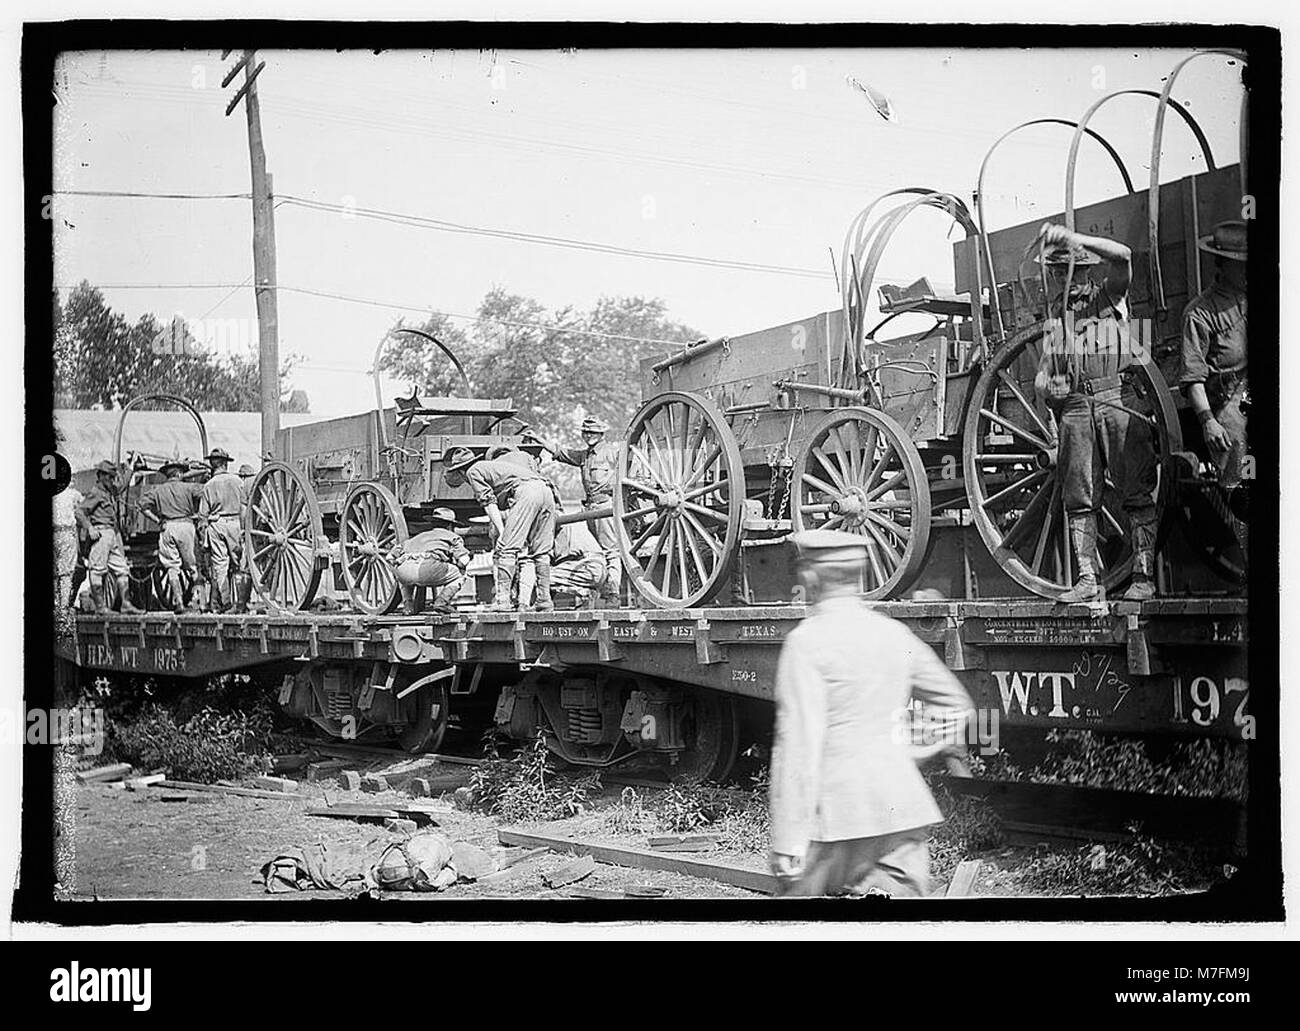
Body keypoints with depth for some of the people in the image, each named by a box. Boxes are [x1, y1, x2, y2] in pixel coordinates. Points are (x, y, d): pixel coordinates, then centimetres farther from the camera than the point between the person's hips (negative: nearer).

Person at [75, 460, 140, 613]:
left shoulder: (111, 493, 21)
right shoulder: (95, 493, -5)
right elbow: (80, 511, -12)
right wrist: (89, 528, -20)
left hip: (114, 534, 9)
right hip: (100, 533, -9)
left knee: (121, 569, 4)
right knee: (98, 570, -6)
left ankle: (126, 603, 4)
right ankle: (100, 606, -5)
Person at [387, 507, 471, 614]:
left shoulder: (418, 536, 39)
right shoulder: (451, 536, 28)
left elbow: (391, 557, 38)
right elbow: (463, 559, 11)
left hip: (403, 569, 4)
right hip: (428, 568, -4)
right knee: (458, 576, 18)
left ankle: (408, 606, 19)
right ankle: (441, 602, 1)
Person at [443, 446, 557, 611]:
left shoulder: (473, 471, 11)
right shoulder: (490, 465, 37)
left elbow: (490, 505, 0)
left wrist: (502, 534, -4)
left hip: (526, 492, -8)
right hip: (546, 488, 8)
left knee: (507, 548, -6)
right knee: (541, 551, 12)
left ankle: (502, 598, -11)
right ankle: (544, 599, 10)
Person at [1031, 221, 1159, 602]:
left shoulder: (1109, 295, 10)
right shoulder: (1055, 313, 21)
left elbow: (1123, 256, -10)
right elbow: (1046, 366, 23)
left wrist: (1071, 237, -14)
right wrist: (1044, 383, 0)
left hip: (1118, 401, -4)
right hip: (1073, 408, 4)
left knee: (1138, 495, -6)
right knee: (1079, 499, -1)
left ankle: (1144, 577, -6)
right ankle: (1088, 580, 0)